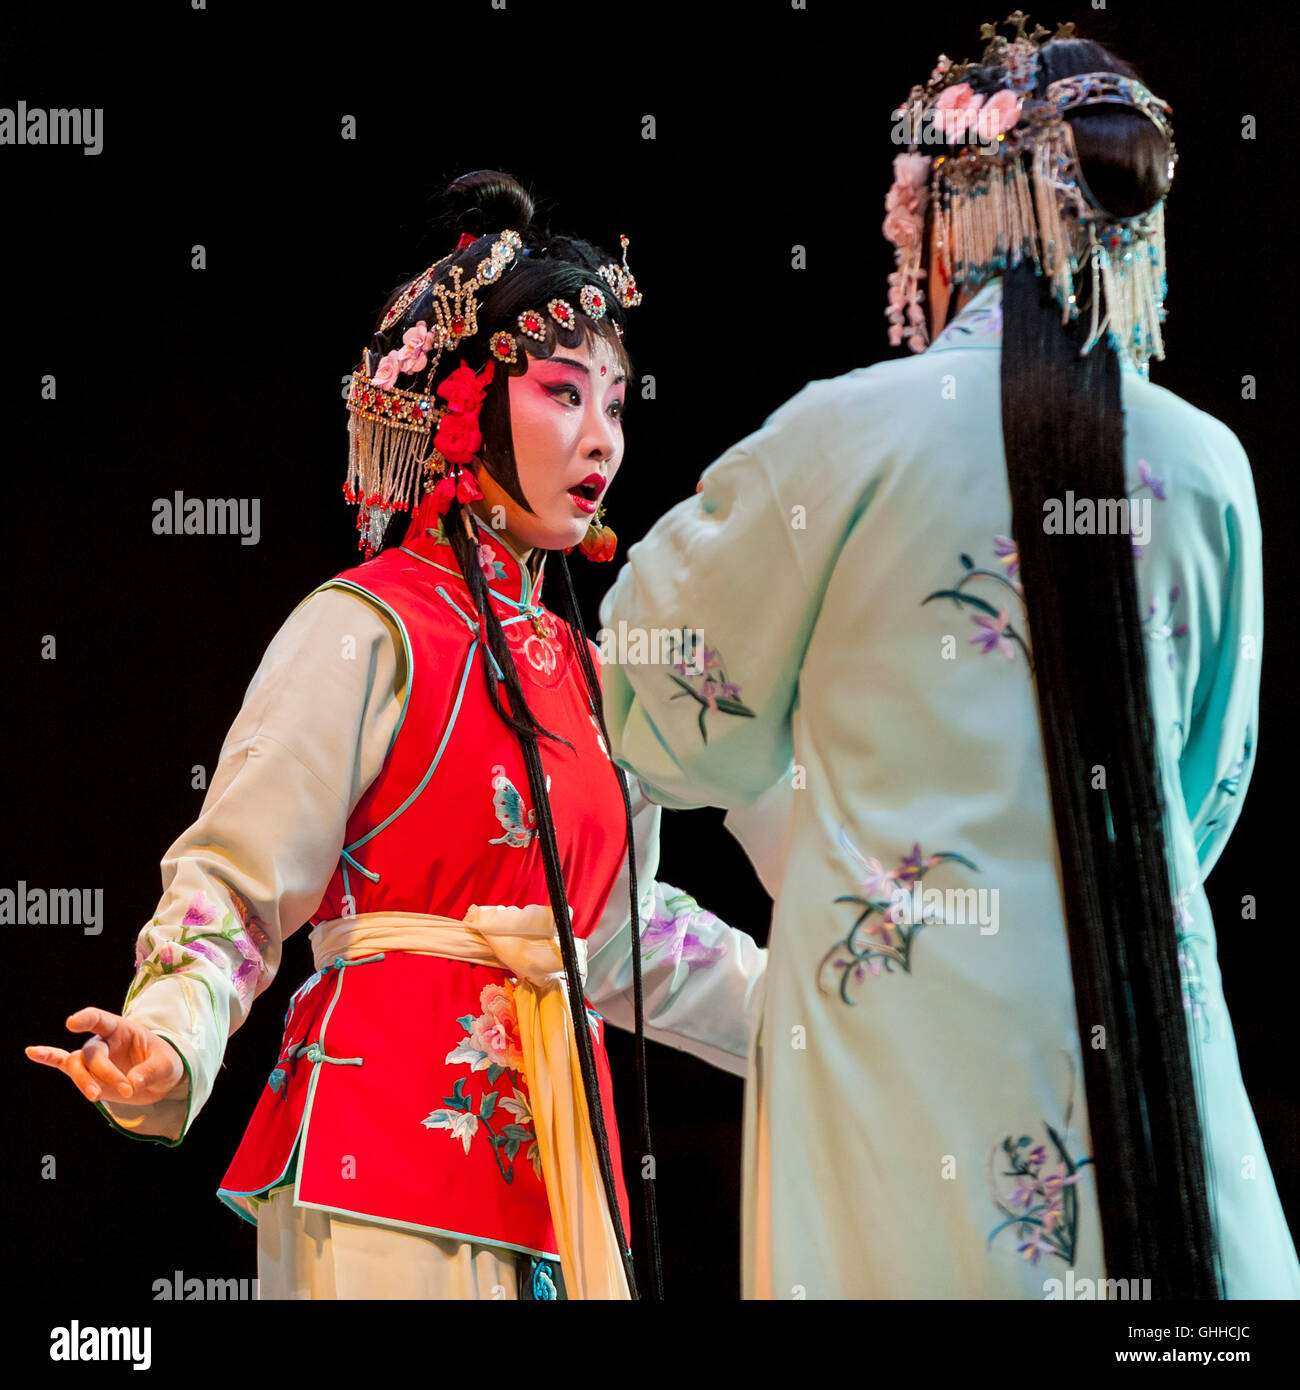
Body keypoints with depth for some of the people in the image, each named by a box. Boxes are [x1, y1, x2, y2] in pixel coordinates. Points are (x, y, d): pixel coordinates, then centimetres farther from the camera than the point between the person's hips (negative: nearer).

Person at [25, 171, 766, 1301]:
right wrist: (166, 1043, -30)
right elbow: (235, 884, -12)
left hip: (550, 1152, 7)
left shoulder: (573, 666, 15)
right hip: (387, 1162, -7)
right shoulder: (368, 630, -7)